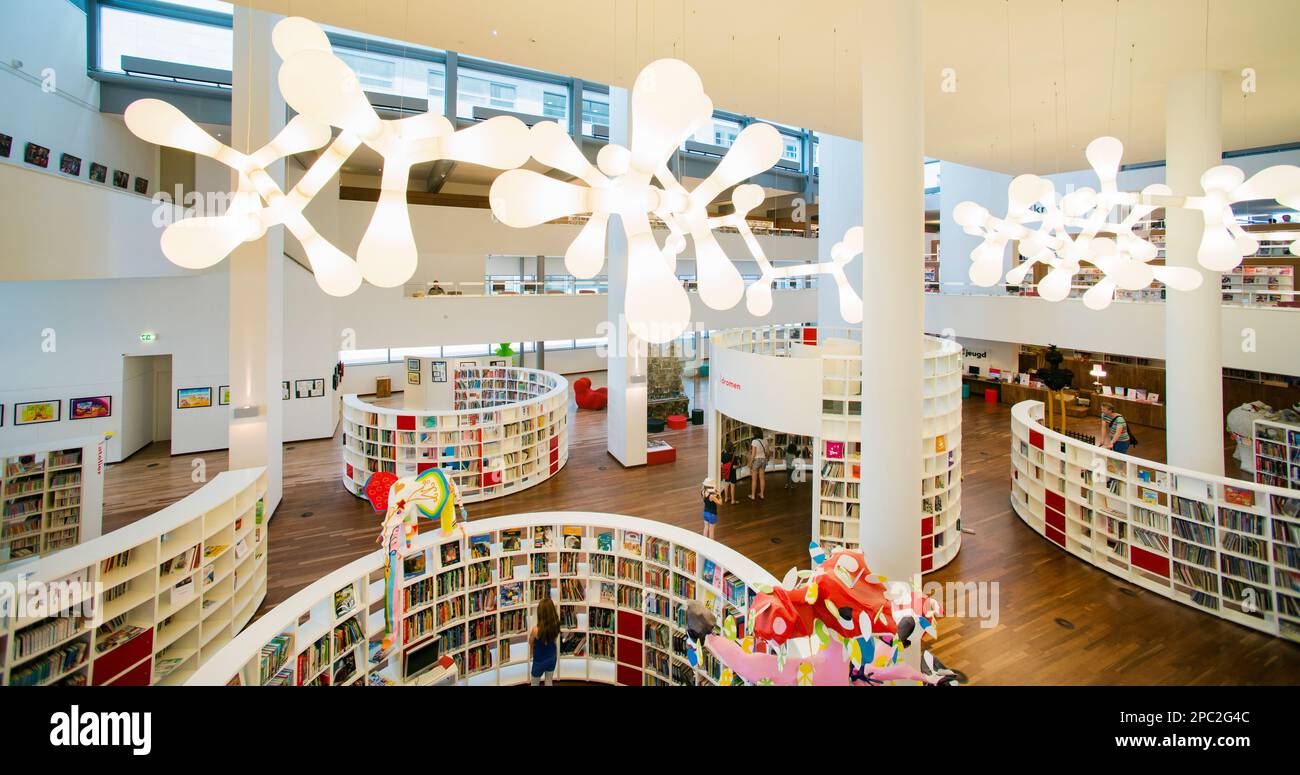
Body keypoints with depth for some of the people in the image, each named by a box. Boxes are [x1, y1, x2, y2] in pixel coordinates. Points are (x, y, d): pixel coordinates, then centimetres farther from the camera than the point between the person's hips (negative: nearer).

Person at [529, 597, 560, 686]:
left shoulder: (536, 629, -33)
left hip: (540, 661, -3)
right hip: (552, 659, 3)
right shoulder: (555, 625, -22)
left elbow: (530, 643, -14)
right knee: (549, 683, 24)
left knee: (534, 683, 21)